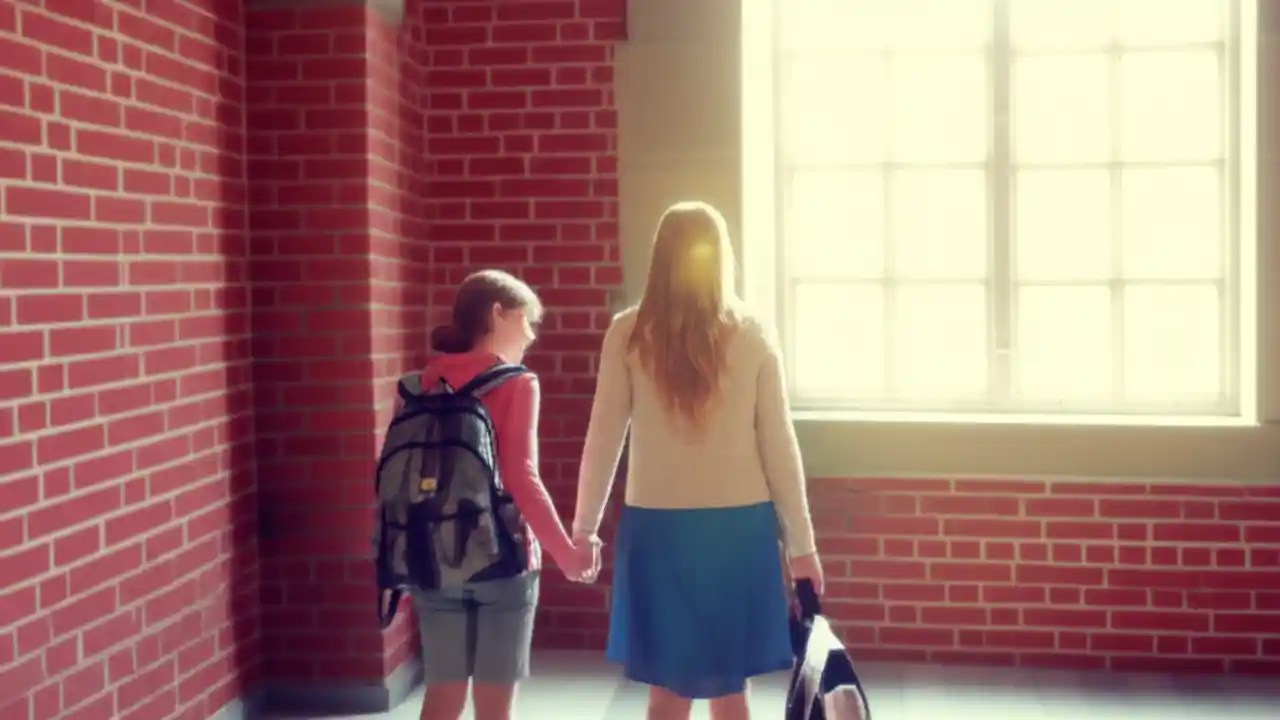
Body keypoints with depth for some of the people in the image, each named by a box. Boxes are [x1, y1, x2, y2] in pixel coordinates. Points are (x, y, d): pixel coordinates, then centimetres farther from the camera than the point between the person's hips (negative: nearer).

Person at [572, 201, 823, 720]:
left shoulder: (629, 334, -3)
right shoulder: (752, 336, -1)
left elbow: (604, 438, -1)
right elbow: (778, 445, 0)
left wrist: (584, 525, 10)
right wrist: (801, 543, 6)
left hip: (659, 527, -1)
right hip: (739, 525, 1)